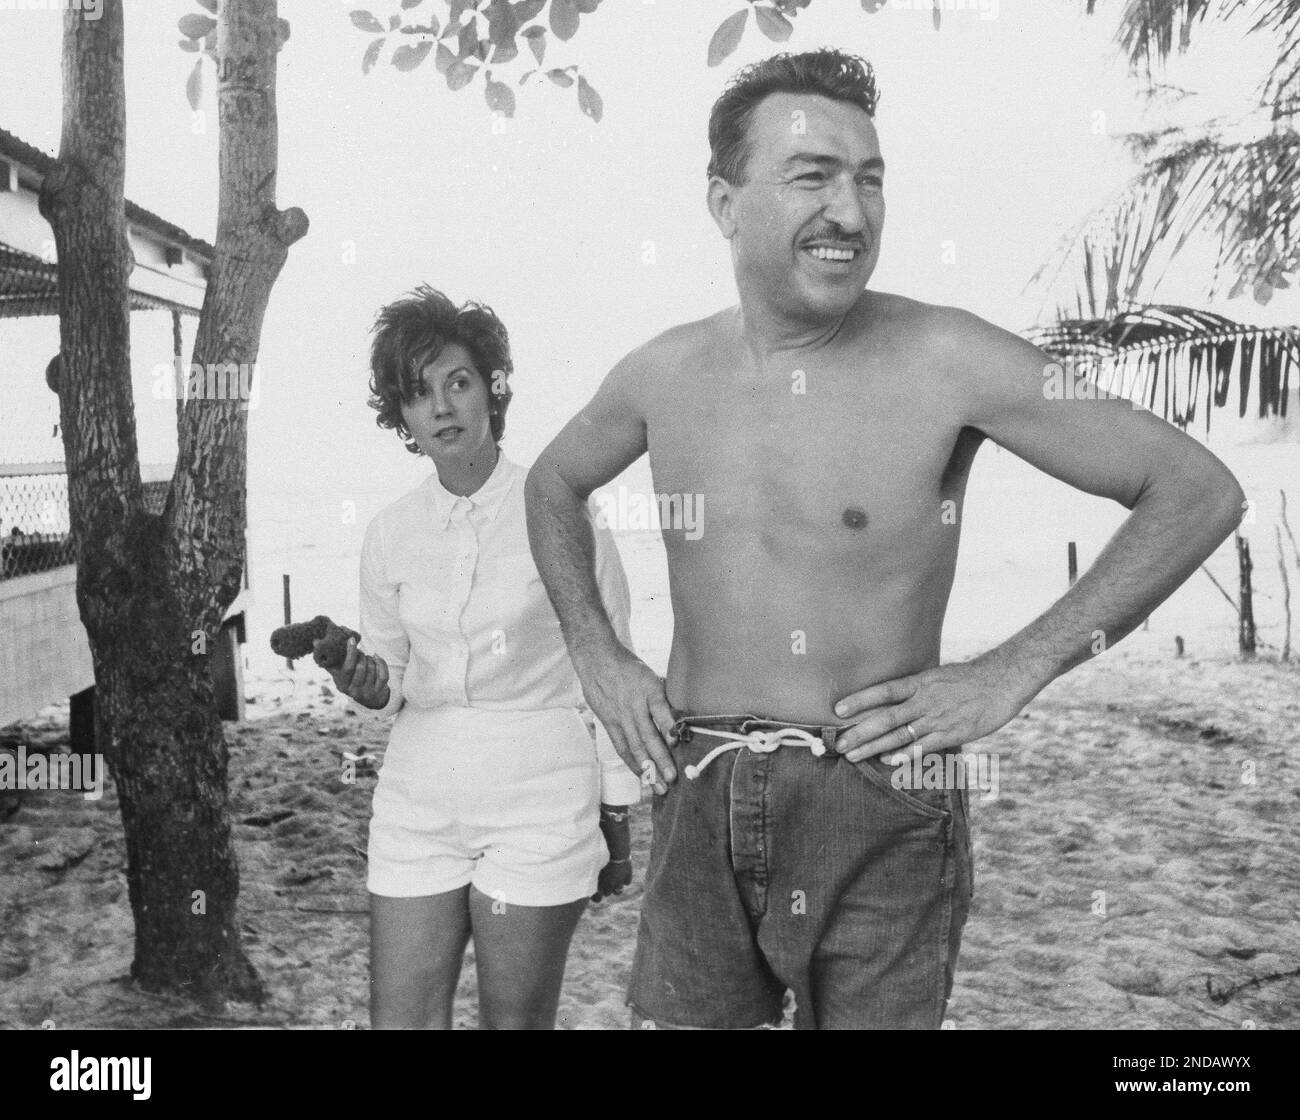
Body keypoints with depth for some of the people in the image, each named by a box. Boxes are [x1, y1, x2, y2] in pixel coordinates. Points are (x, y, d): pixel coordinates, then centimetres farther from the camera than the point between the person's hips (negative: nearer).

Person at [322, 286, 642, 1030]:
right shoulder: (390, 534, 4)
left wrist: (617, 821, 0)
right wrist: (367, 683, -9)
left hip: (539, 800, -3)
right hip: (419, 798, 4)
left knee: (517, 1022, 7)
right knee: (401, 1019, 6)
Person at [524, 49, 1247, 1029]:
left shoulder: (944, 359, -11)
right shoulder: (665, 374, 1)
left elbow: (1201, 491, -8)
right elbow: (554, 483, 21)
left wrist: (1010, 673, -11)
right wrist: (596, 654, 9)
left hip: (882, 811, -3)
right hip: (700, 803, 3)